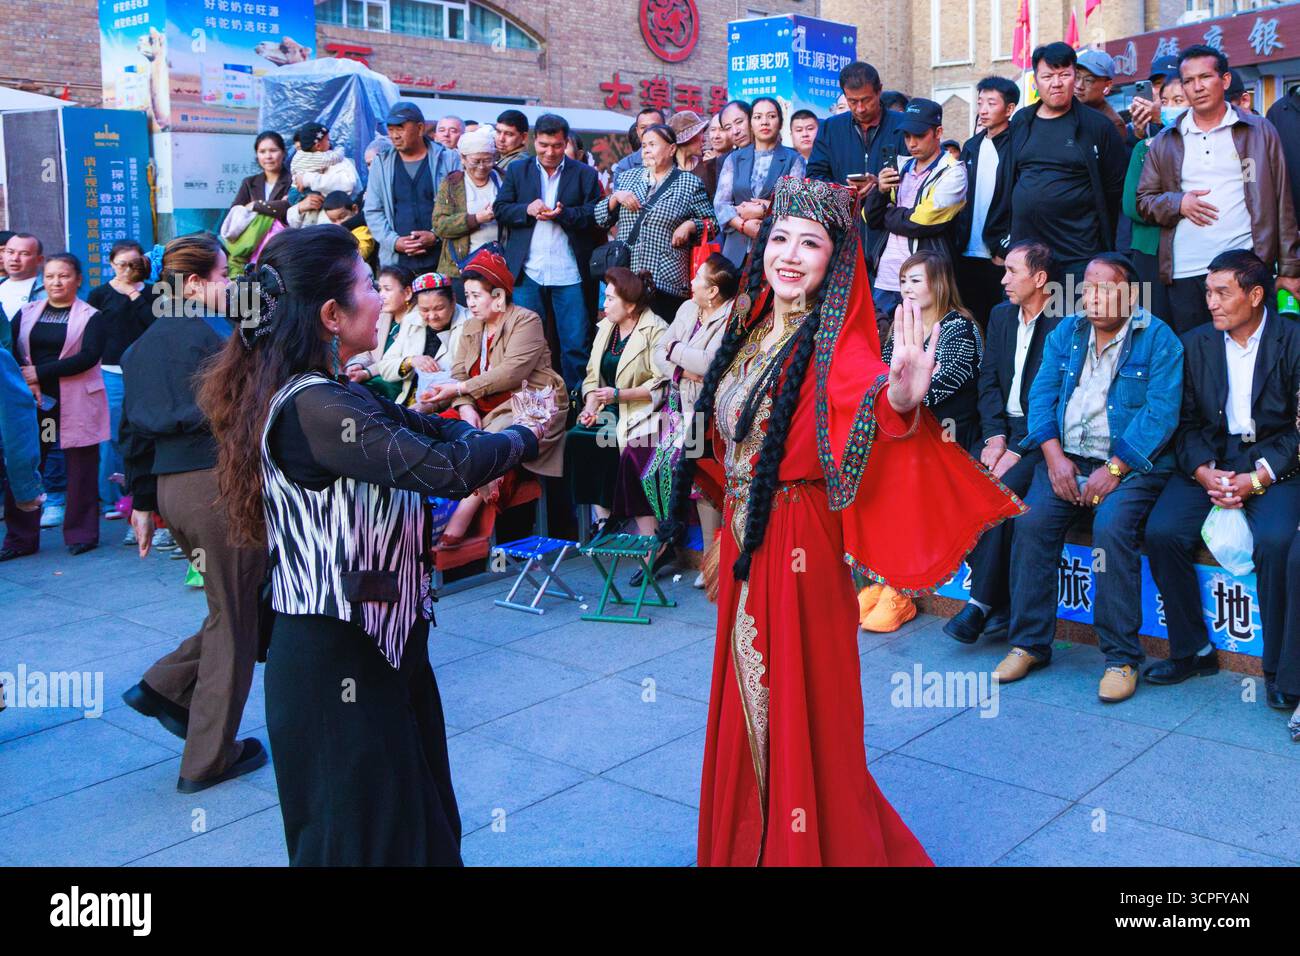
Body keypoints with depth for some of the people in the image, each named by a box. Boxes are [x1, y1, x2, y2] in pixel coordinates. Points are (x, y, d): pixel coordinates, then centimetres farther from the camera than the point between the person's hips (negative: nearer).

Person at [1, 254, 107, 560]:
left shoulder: (90, 317, 0)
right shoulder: (27, 313, 12)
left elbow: (89, 356, -13)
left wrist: (40, 372, -16)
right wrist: (26, 382, -14)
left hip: (76, 404, -3)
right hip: (32, 401, 3)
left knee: (80, 469, 2)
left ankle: (81, 534, 13)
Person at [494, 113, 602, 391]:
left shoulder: (585, 174, 7)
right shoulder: (517, 171, 13)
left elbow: (595, 217, -2)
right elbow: (500, 210, 6)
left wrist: (564, 214, -17)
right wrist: (527, 210, -12)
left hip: (569, 274, -1)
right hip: (527, 273, 1)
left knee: (576, 343, 0)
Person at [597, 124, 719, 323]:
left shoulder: (690, 184, 5)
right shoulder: (627, 178, 15)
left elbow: (712, 223, 8)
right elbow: (600, 220, 15)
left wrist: (691, 225, -11)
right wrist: (615, 197, -3)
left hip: (667, 282, -3)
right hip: (624, 279, 3)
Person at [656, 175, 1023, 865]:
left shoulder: (839, 346, -14)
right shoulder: (751, 331, 6)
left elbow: (865, 422, -35)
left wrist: (900, 404, -55)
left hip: (800, 547, -7)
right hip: (742, 543, 7)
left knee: (798, 710, 4)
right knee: (749, 703, 19)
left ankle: (809, 846, 24)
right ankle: (748, 841, 38)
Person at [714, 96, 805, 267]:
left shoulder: (793, 159, 8)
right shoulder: (734, 159, 14)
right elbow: (720, 203, 4)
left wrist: (761, 211, -7)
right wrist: (744, 225, -11)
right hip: (738, 250, 2)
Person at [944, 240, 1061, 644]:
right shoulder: (1000, 315, 15)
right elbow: (988, 381, 9)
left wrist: (1019, 450, -19)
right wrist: (995, 436, -6)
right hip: (1003, 428, 6)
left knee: (1003, 489, -30)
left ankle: (983, 602, -19)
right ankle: (1001, 598, -10)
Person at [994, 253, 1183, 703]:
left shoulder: (1158, 339, -2)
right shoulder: (1065, 333, 13)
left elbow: (1160, 413, -11)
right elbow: (1041, 394, 6)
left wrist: (1114, 469, -19)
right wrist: (1055, 457, -9)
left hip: (1130, 463, -4)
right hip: (1065, 458, 4)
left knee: (1112, 526, -30)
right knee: (1031, 520, -20)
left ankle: (1121, 657, -18)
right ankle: (1030, 643, -8)